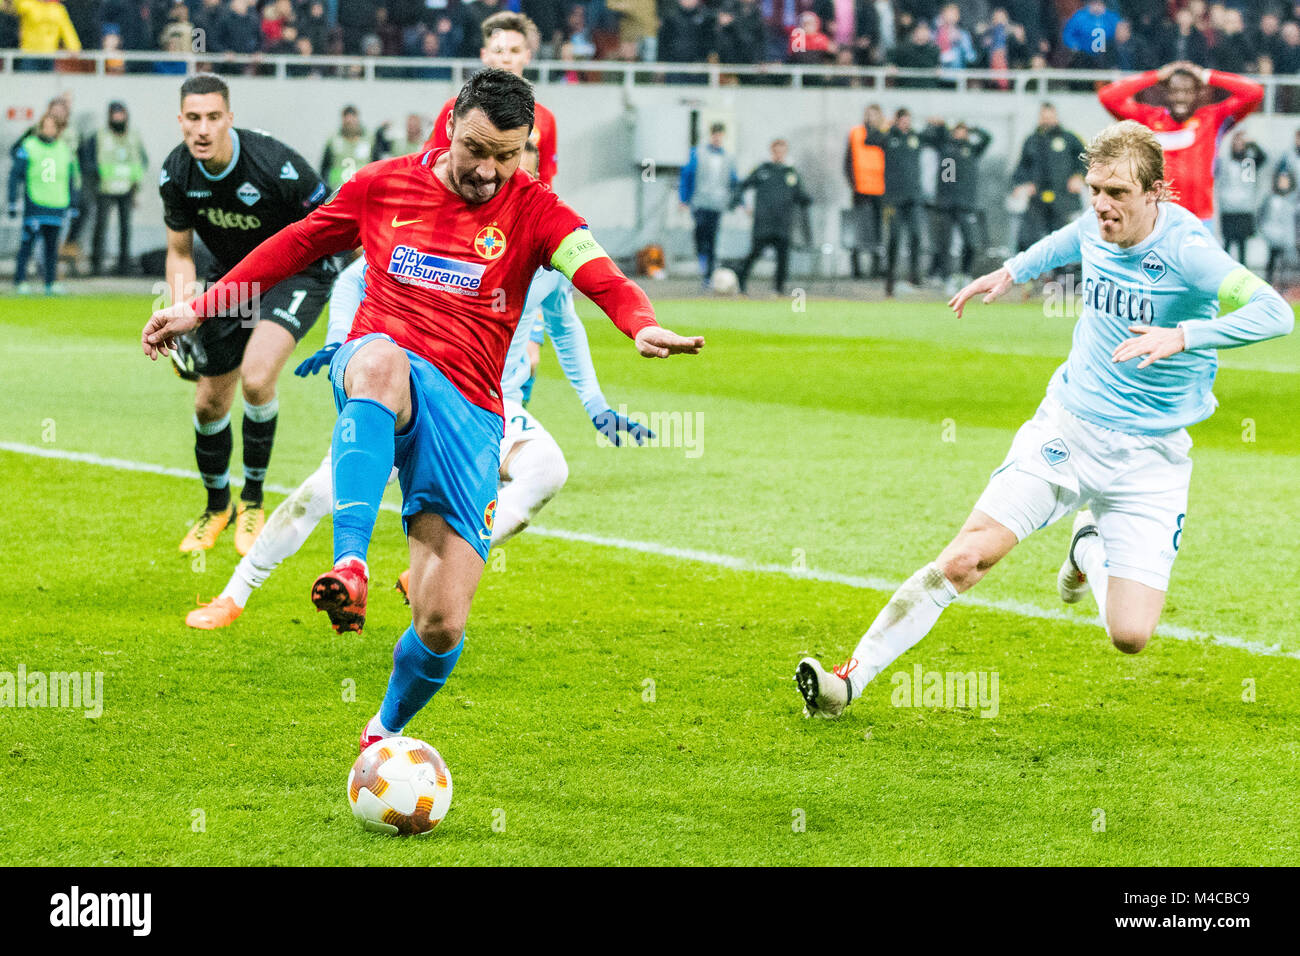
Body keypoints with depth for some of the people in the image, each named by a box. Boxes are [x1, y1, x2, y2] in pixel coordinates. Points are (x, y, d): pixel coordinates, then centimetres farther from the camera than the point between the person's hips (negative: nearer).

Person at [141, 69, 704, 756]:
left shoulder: (532, 210, 3)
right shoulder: (385, 185, 9)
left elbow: (598, 274, -15)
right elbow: (295, 245, 22)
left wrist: (642, 326, -37)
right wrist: (200, 309, 19)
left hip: (468, 410, 0)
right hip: (381, 371, 0)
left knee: (443, 623, -8)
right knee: (381, 362, -42)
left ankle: (386, 730, 26)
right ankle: (349, 566, -54)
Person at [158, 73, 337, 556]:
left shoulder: (276, 166, -31)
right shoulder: (177, 173, -15)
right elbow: (179, 250, 0)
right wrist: (181, 306, -16)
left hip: (297, 274, -5)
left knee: (256, 379, -27)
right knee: (209, 403, 9)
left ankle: (253, 499, -5)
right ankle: (216, 507, 38)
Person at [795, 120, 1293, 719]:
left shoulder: (1184, 249, -21)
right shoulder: (1096, 227, -3)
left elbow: (1273, 313, -35)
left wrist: (1183, 336, -44)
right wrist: (1012, 272, 24)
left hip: (1149, 456, -3)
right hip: (1066, 427, 3)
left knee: (1130, 637, -10)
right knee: (965, 558, -13)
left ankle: (1091, 548, 23)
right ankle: (851, 678, -4)